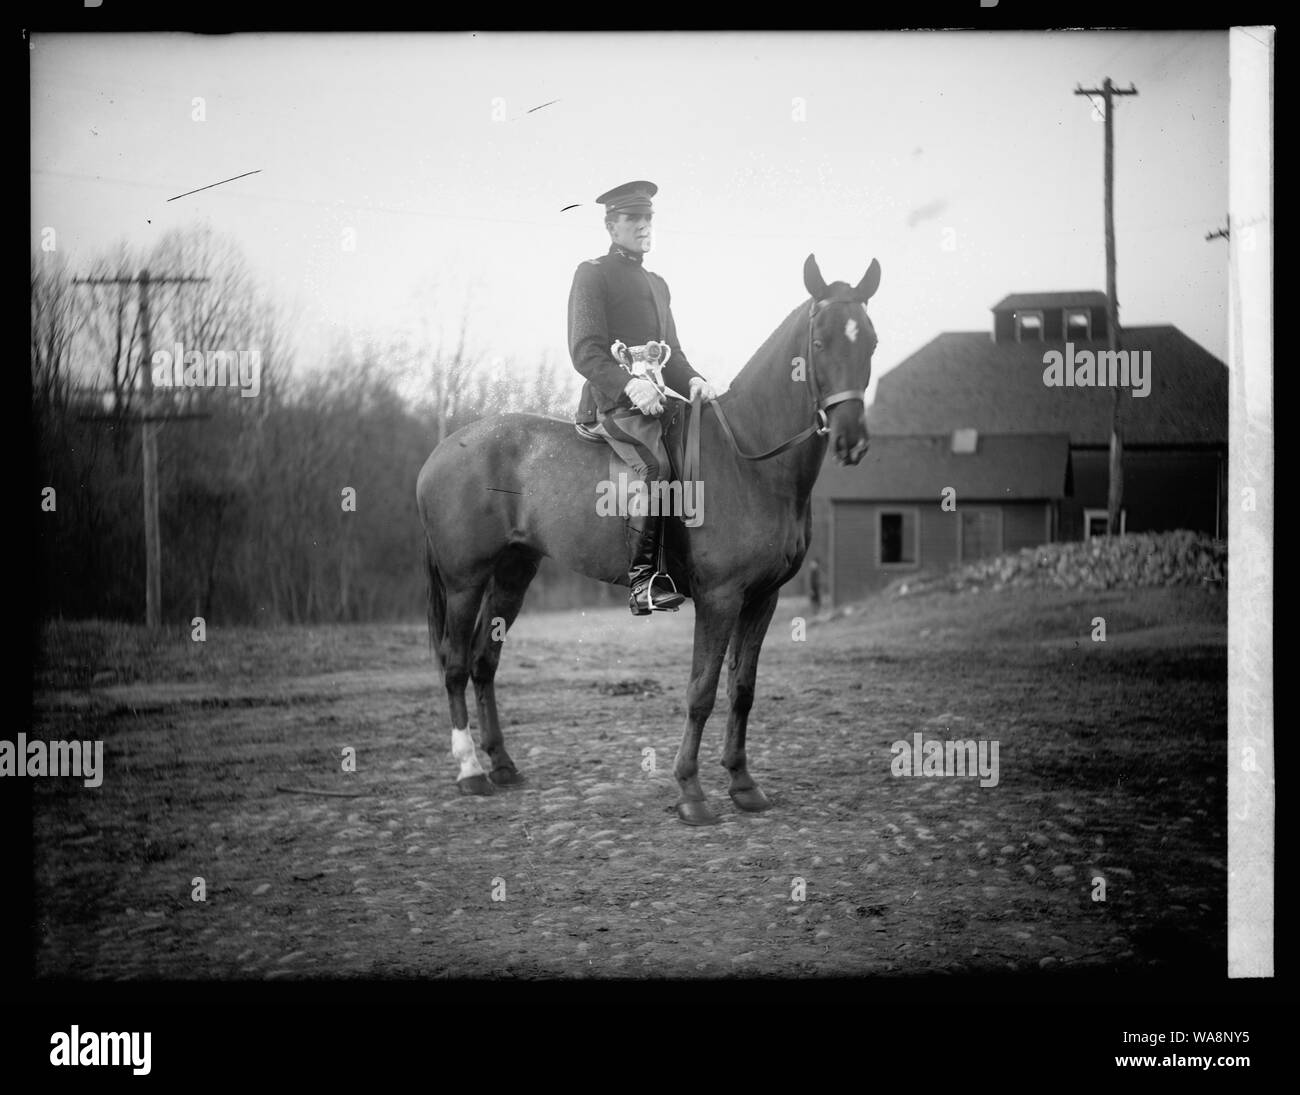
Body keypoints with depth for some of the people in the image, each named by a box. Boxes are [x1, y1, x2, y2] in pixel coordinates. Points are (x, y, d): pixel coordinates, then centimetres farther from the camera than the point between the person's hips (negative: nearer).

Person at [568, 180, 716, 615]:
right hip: (611, 401, -9)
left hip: (652, 398, 9)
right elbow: (586, 351, -9)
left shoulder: (657, 284, 26)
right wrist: (630, 384, -24)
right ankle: (644, 580, -34)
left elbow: (672, 351, 26)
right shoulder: (592, 274, 1)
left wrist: (692, 381, 3)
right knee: (652, 462, -31)